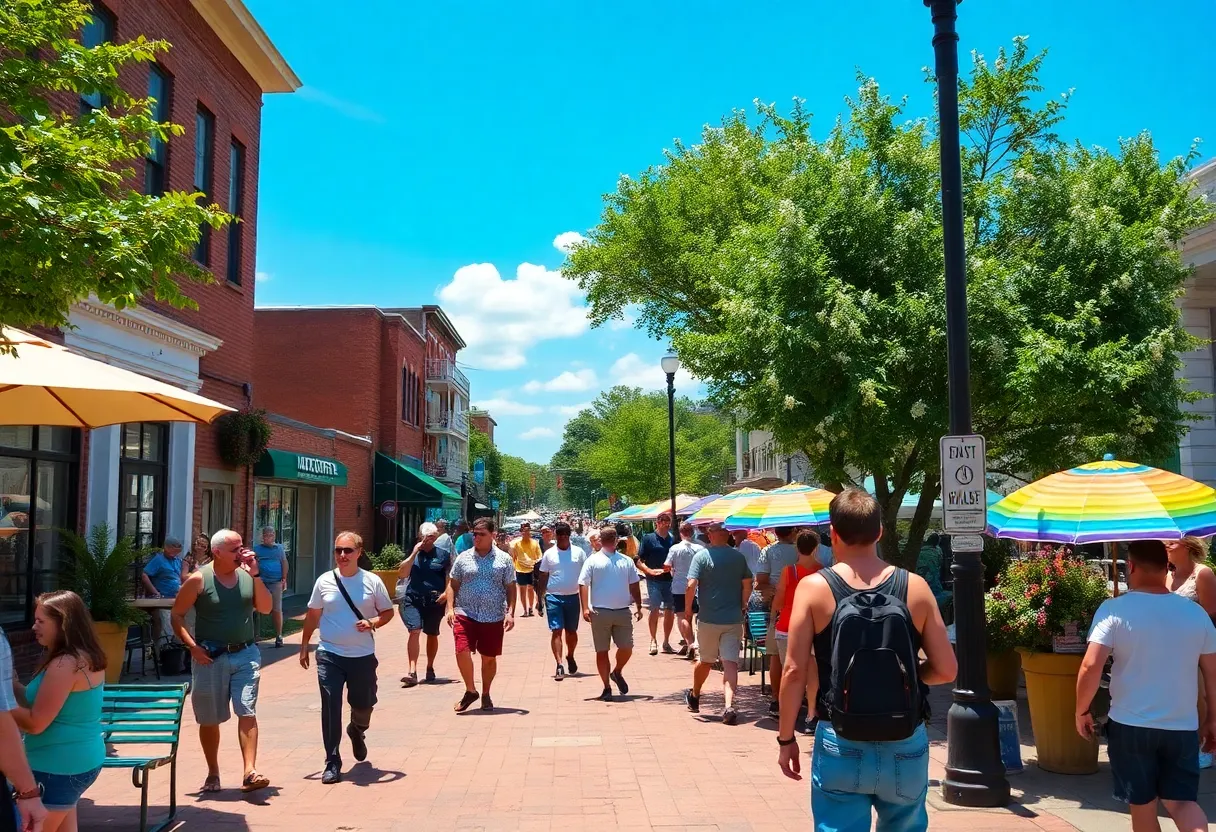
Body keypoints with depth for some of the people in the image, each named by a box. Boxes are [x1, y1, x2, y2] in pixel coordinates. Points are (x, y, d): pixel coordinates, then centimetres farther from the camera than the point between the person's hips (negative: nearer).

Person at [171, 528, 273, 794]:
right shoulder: (199, 579, -7)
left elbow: (265, 608, -3)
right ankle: (213, 773, 27)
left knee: (247, 712, -9)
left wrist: (255, 575, -12)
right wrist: (192, 646, -12)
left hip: (245, 654, 1)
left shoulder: (247, 575, 1)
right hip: (210, 657, -1)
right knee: (210, 719, 10)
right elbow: (177, 615, -2)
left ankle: (250, 772, -12)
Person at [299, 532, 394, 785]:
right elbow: (312, 615, 9)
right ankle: (332, 763, 7)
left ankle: (357, 731, 48)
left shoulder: (372, 581, -3)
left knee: (363, 704, 13)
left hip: (363, 656, 0)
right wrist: (304, 646, 9)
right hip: (329, 655, 0)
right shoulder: (324, 581, -1)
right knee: (330, 708, -3)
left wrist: (373, 623, -15)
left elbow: (388, 612, 4)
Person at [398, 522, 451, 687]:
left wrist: (446, 592, -11)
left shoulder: (443, 554, 3)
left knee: (432, 634, 12)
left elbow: (450, 577, 6)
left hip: (435, 601, 0)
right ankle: (412, 671, -18)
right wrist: (414, 553, -11)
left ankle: (430, 668, 30)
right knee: (414, 631, -15)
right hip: (413, 599, 0)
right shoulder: (413, 553, 6)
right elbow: (402, 573, -5)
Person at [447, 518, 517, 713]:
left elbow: (510, 588, 4)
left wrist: (510, 613, -6)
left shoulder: (504, 559, 3)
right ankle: (470, 690, 7)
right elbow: (453, 585, 9)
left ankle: (486, 695, 28)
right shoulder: (463, 558, 5)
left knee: (489, 658, 8)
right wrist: (450, 608, -4)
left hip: (493, 617, 0)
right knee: (462, 652, -15)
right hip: (465, 614, 0)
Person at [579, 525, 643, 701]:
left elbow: (634, 585, 14)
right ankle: (607, 688, 14)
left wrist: (639, 607, 9)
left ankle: (617, 673, 31)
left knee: (626, 648, 1)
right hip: (600, 612, -2)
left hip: (623, 612, 2)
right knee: (602, 651, 3)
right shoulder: (593, 561, 0)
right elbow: (583, 584, -3)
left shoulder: (626, 561, 10)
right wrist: (585, 608, -13)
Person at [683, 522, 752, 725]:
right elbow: (747, 585, 5)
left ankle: (694, 696, 37)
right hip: (733, 619, 1)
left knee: (705, 660, 16)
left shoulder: (702, 556, -8)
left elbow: (691, 586, -14)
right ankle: (728, 706, -16)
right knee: (731, 662, -3)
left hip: (708, 619, -1)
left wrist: (688, 610, -3)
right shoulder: (738, 556, 3)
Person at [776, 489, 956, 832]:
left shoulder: (814, 587, -7)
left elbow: (795, 671, -9)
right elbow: (946, 670, -1)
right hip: (906, 746, 2)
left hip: (840, 745, -2)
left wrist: (786, 738, 2)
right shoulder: (915, 587, -2)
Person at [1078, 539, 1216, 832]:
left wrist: (1082, 711, -3)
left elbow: (1091, 666, -17)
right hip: (1182, 727, 3)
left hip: (1131, 725, -3)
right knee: (1183, 801, 10)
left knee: (1143, 806, 12)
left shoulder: (1114, 609, -11)